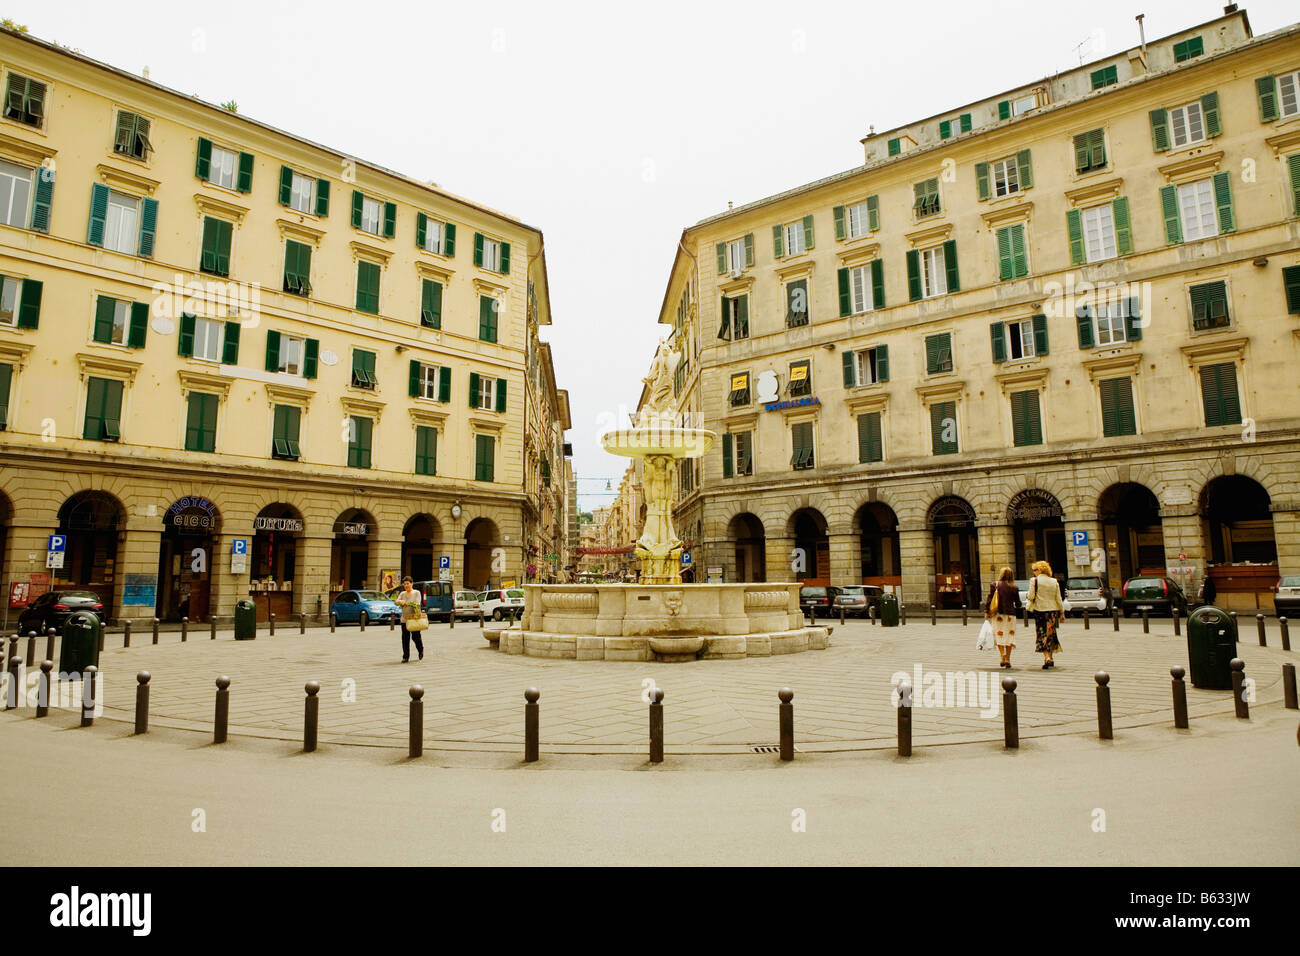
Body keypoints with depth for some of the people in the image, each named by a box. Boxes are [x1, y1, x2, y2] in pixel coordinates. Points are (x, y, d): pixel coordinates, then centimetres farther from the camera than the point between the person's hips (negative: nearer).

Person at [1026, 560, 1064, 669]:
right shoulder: (1054, 582, 4)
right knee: (1051, 634, 15)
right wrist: (1061, 612, 13)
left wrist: (1029, 605, 10)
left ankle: (1047, 658, -12)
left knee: (1042, 635, 1)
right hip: (1053, 611, 4)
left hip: (1040, 611, -4)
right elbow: (1058, 599, 5)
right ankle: (1050, 659, 22)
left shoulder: (1034, 581, -8)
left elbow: (1031, 596, -11)